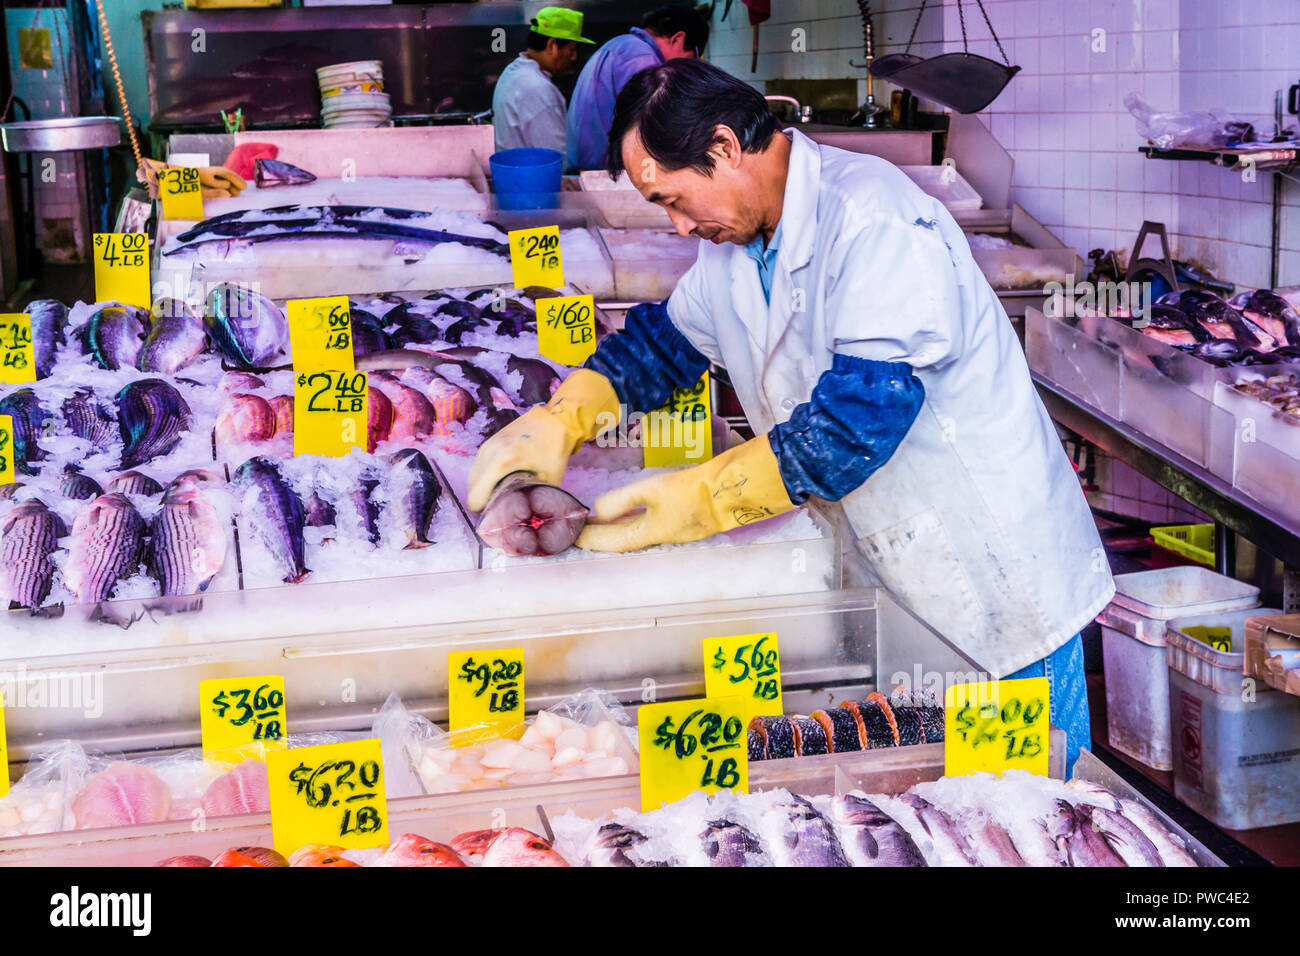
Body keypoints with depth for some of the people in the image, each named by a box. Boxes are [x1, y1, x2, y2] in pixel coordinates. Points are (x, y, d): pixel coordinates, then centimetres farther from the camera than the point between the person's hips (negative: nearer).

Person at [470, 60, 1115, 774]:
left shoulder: (876, 224, -24)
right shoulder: (733, 244, 5)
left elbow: (862, 415, -32)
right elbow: (664, 338, 20)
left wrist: (697, 500, -28)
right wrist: (560, 421, 2)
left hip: (1005, 588, -7)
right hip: (893, 584, 8)